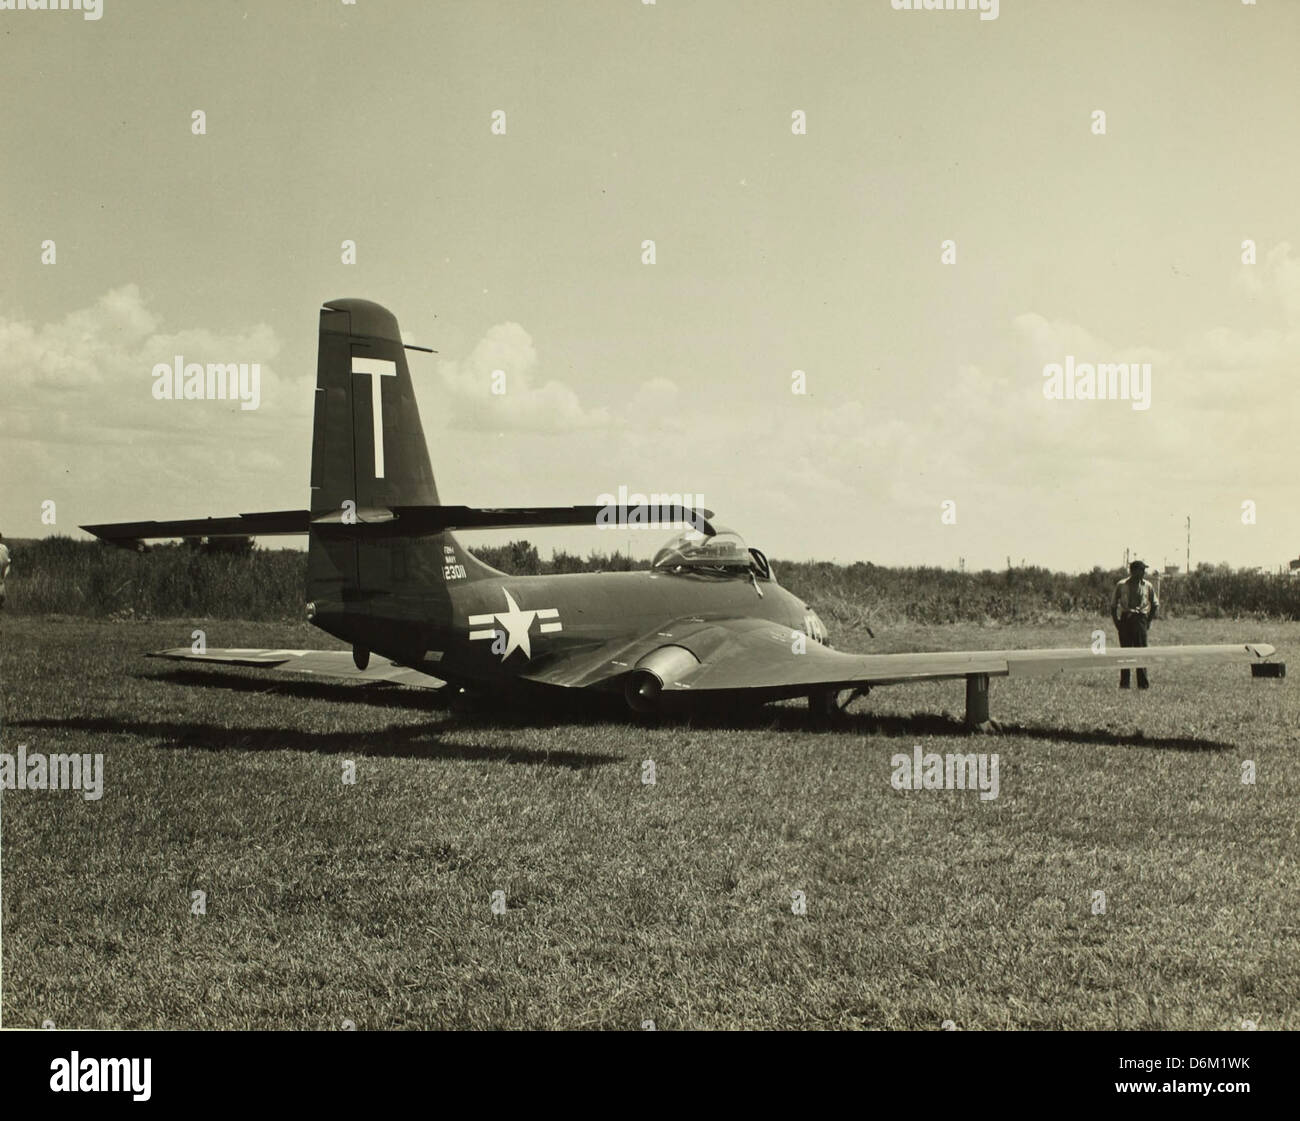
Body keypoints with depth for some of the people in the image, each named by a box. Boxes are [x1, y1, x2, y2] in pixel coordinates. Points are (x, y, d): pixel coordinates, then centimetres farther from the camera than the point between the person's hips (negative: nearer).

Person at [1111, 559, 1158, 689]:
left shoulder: (1148, 586, 9)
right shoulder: (1121, 585, 6)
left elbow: (1155, 605, 18)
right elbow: (1113, 605, 13)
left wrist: (1148, 620, 9)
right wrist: (1116, 621, 5)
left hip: (1140, 619, 0)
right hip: (1125, 619, 0)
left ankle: (1143, 683, -3)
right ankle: (1124, 683, 5)